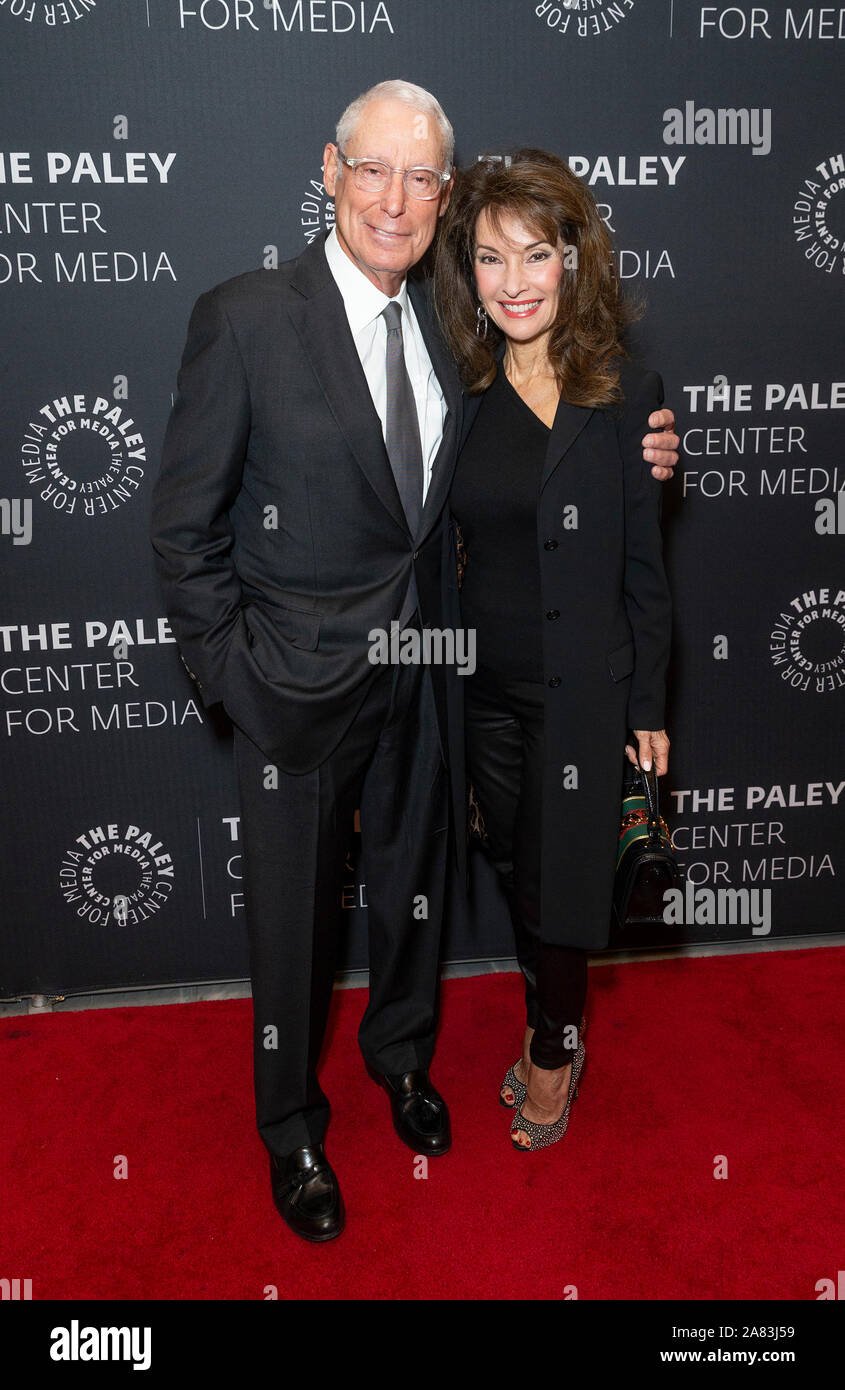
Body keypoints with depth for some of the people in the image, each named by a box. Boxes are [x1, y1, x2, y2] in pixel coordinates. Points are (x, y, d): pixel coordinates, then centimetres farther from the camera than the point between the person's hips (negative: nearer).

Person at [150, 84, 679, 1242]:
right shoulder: (246, 318, -14)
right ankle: (291, 1125, 40)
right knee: (292, 919, 12)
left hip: (423, 672, 5)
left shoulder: (449, 327, 2)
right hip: (300, 681, -4)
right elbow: (186, 525, -11)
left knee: (415, 883, 22)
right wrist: (230, 672, -12)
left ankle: (401, 1054, 52)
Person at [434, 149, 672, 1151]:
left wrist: (648, 708, -3)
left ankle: (553, 1054, 35)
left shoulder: (624, 395, -7)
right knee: (517, 873, 17)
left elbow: (641, 568, -5)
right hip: (483, 686, 4)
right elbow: (437, 545, 5)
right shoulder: (459, 393, 1)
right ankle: (553, 1036, 42)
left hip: (584, 688, -3)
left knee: (562, 882, 7)